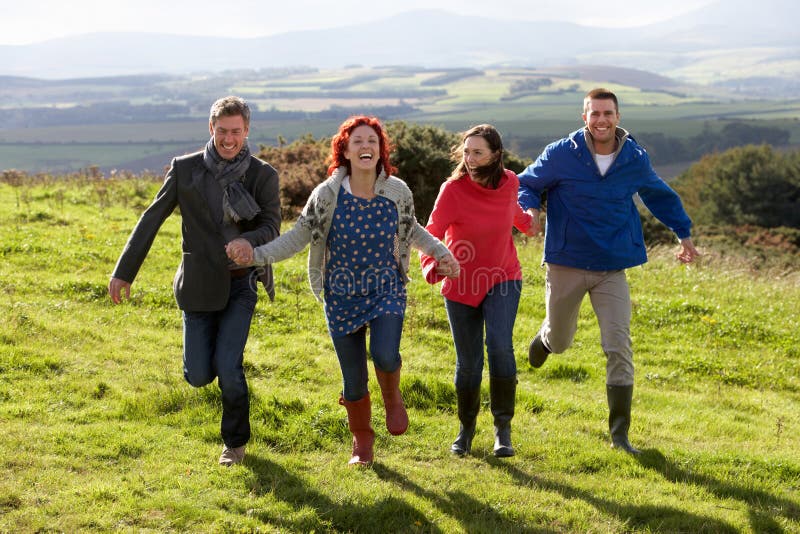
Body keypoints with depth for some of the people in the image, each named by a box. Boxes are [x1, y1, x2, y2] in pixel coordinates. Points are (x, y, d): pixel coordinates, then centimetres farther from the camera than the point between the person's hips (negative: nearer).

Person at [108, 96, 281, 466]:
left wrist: (249, 241, -37)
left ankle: (235, 441, 14)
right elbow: (151, 220, -1)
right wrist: (124, 271, -1)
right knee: (198, 376, -1)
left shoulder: (263, 176, -5)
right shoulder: (185, 169, -4)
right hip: (199, 284, 1)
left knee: (227, 367, -11)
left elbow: (271, 227, -13)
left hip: (241, 283, -1)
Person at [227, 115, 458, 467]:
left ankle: (392, 396, 11)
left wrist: (440, 252, 3)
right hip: (343, 296, 0)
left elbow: (411, 230, 15)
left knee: (385, 355, -26)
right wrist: (258, 255, -20)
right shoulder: (328, 194, -10)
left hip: (387, 291, 0)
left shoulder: (398, 192, -4)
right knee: (354, 381, 3)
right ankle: (362, 441, 31)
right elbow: (299, 235, -7)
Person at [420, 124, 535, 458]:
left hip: (502, 279, 1)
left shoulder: (509, 183, -9)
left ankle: (503, 428, -8)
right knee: (468, 362, 5)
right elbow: (431, 235, -26)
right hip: (460, 285, -1)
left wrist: (529, 224, 37)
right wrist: (432, 266, -46)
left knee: (499, 345, -22)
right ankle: (466, 428, 31)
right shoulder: (453, 189, -19)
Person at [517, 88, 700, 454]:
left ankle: (619, 433, -2)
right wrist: (530, 210, -21)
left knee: (619, 348, -9)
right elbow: (525, 184, 2)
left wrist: (684, 233, 17)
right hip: (566, 265, -1)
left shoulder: (636, 159, -1)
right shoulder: (559, 155, -10)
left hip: (612, 269, 1)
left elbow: (660, 196, 19)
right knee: (560, 342, 14)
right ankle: (545, 337, 56)